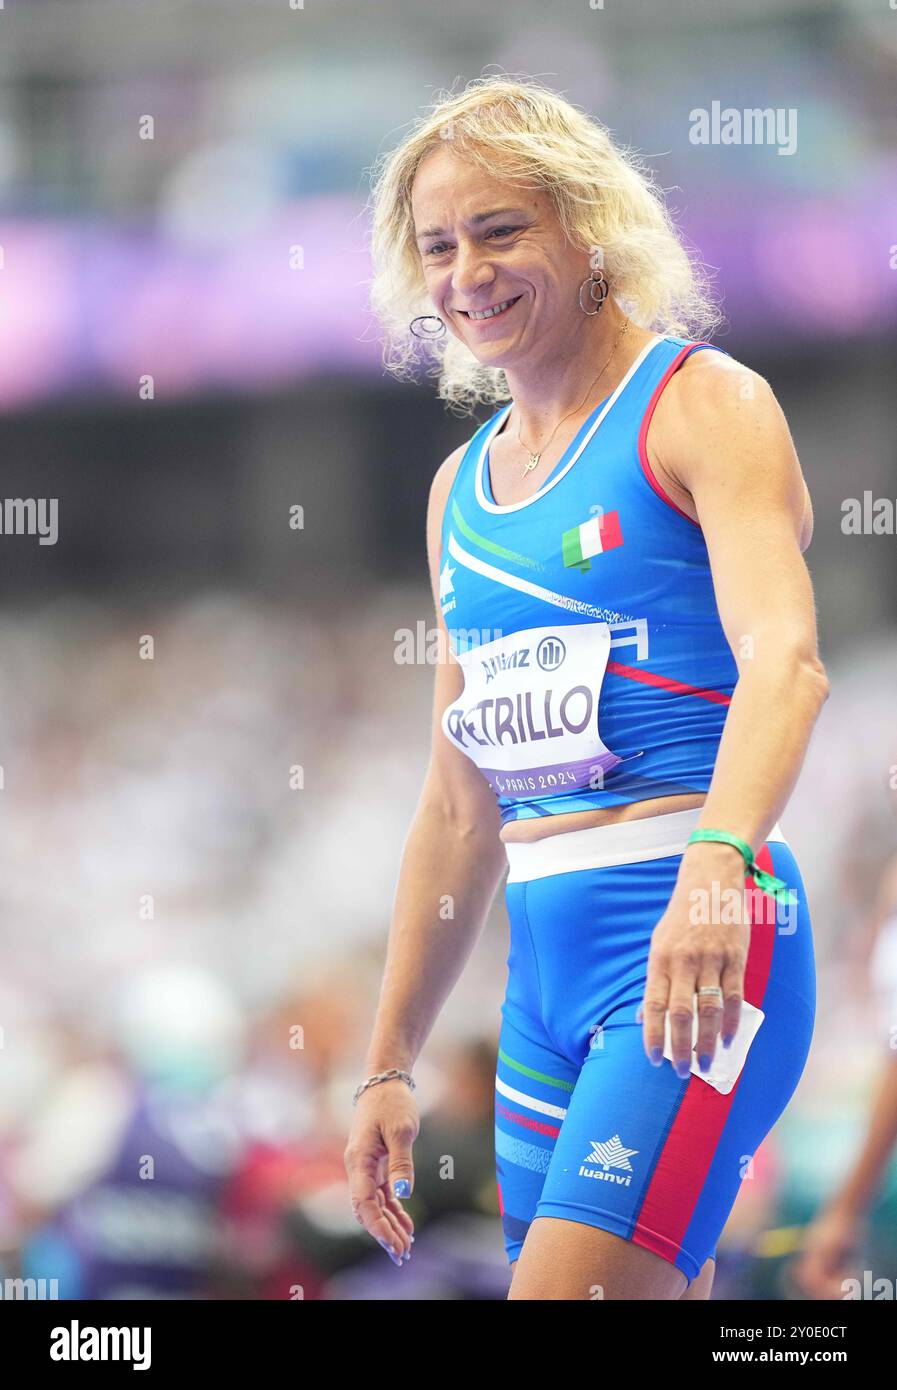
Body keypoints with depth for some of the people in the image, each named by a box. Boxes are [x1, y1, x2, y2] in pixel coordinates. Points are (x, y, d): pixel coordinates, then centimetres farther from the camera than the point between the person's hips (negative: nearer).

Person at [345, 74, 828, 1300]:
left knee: (569, 1289, -20)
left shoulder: (704, 407, -4)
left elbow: (785, 658, -21)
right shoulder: (463, 487, 18)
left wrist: (716, 865, -39)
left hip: (697, 952, -8)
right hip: (548, 959, 8)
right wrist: (390, 1065, 21)